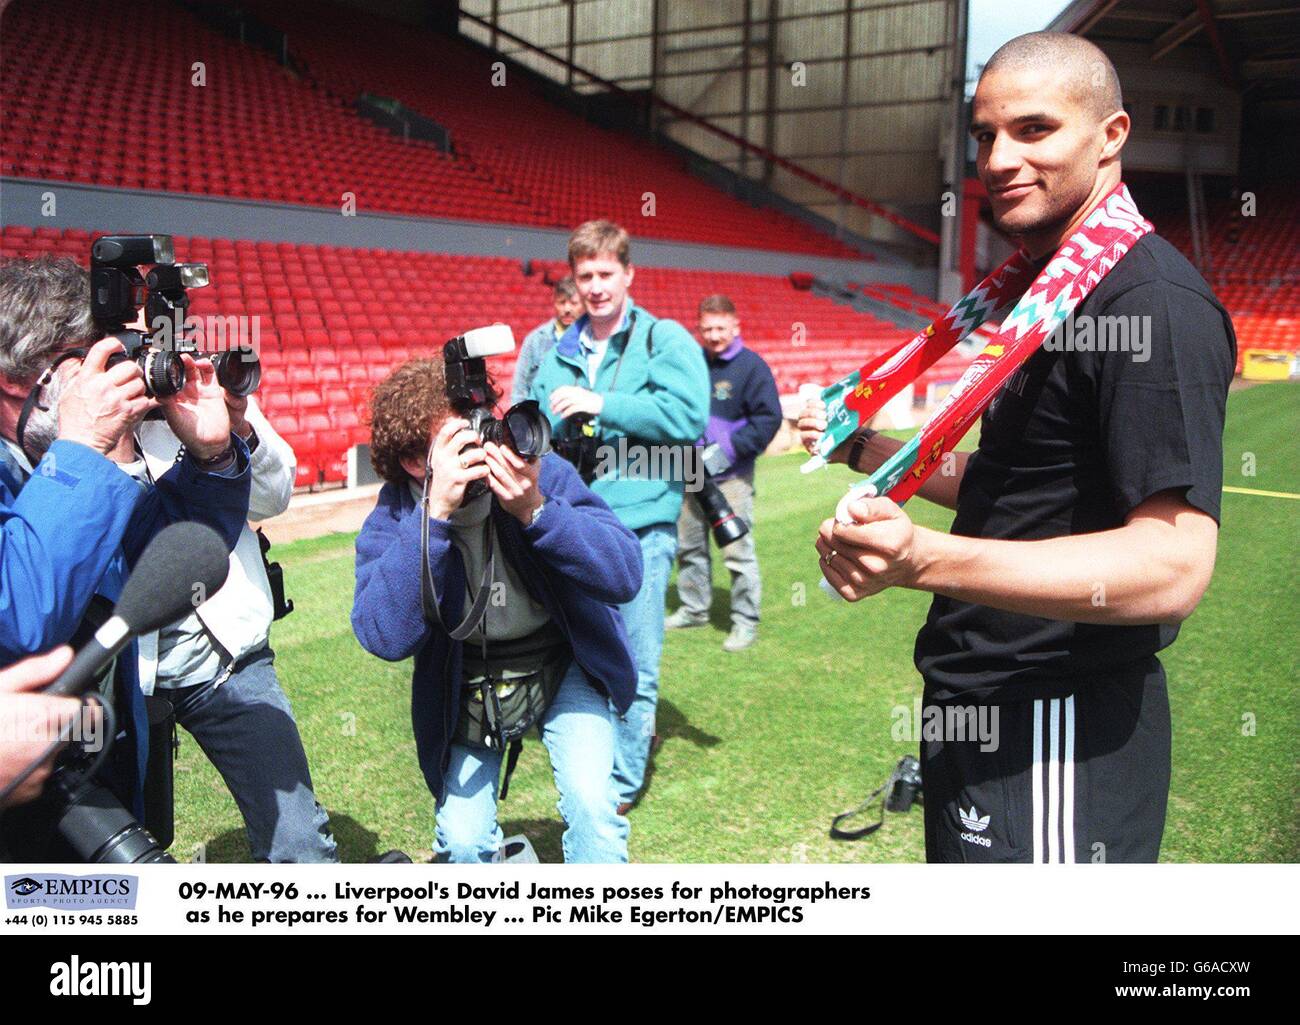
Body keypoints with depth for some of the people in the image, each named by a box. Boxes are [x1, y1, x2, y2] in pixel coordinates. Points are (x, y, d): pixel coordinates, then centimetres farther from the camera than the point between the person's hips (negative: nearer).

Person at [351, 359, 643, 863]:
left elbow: (624, 576, -27)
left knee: (591, 806, -18)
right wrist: (436, 513, -41)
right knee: (462, 843, -3)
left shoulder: (541, 471, -21)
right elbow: (385, 637, -35)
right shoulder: (390, 521, -18)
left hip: (563, 662, -1)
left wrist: (536, 510, -40)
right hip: (469, 686, 1)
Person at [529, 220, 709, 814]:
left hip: (640, 524, -5)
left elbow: (689, 414, -18)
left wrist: (601, 404, -18)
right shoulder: (559, 353, 14)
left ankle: (622, 781, 18)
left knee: (635, 665, 2)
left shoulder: (665, 340, -3)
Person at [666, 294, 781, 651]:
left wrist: (730, 448, -18)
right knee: (689, 546, 15)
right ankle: (693, 609, 31)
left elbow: (768, 418, -11)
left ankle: (746, 622, 6)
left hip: (731, 477, -6)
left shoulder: (751, 366, -7)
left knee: (738, 551, -4)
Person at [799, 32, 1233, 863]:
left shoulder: (1155, 302, -19)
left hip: (1061, 740, -10)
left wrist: (924, 559, -39)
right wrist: (871, 454, 10)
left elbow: (1173, 565, -28)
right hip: (978, 705, 10)